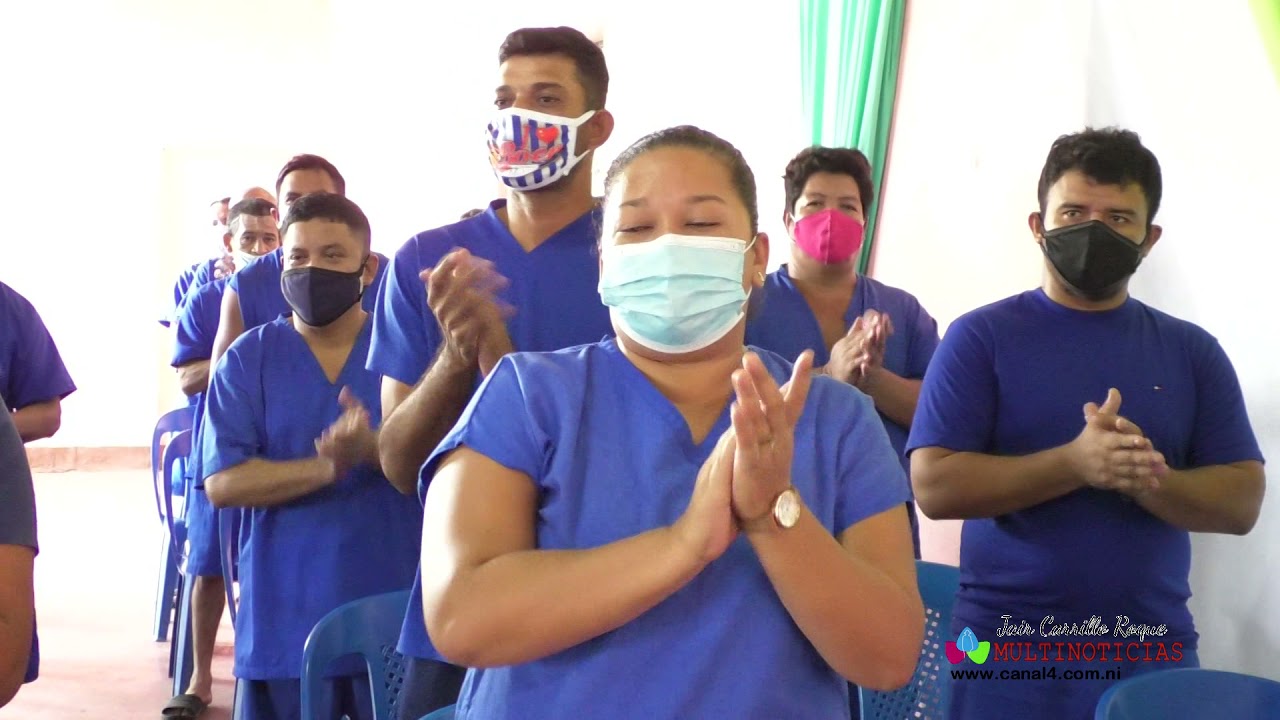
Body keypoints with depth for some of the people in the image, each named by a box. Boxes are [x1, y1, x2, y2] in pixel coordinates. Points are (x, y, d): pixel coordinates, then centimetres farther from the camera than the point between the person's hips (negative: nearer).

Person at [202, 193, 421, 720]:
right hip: (284, 617, 0)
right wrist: (330, 465, -20)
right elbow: (223, 483, -8)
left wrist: (375, 450, -24)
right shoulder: (247, 359, 2)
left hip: (393, 611, 0)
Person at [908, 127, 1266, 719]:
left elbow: (1241, 502, 1)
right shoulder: (981, 337, -3)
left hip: (1154, 649, 3)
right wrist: (1076, 464, -23)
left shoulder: (1193, 352, 6)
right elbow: (934, 485, -12)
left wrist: (1146, 477, -18)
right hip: (1009, 647, -2)